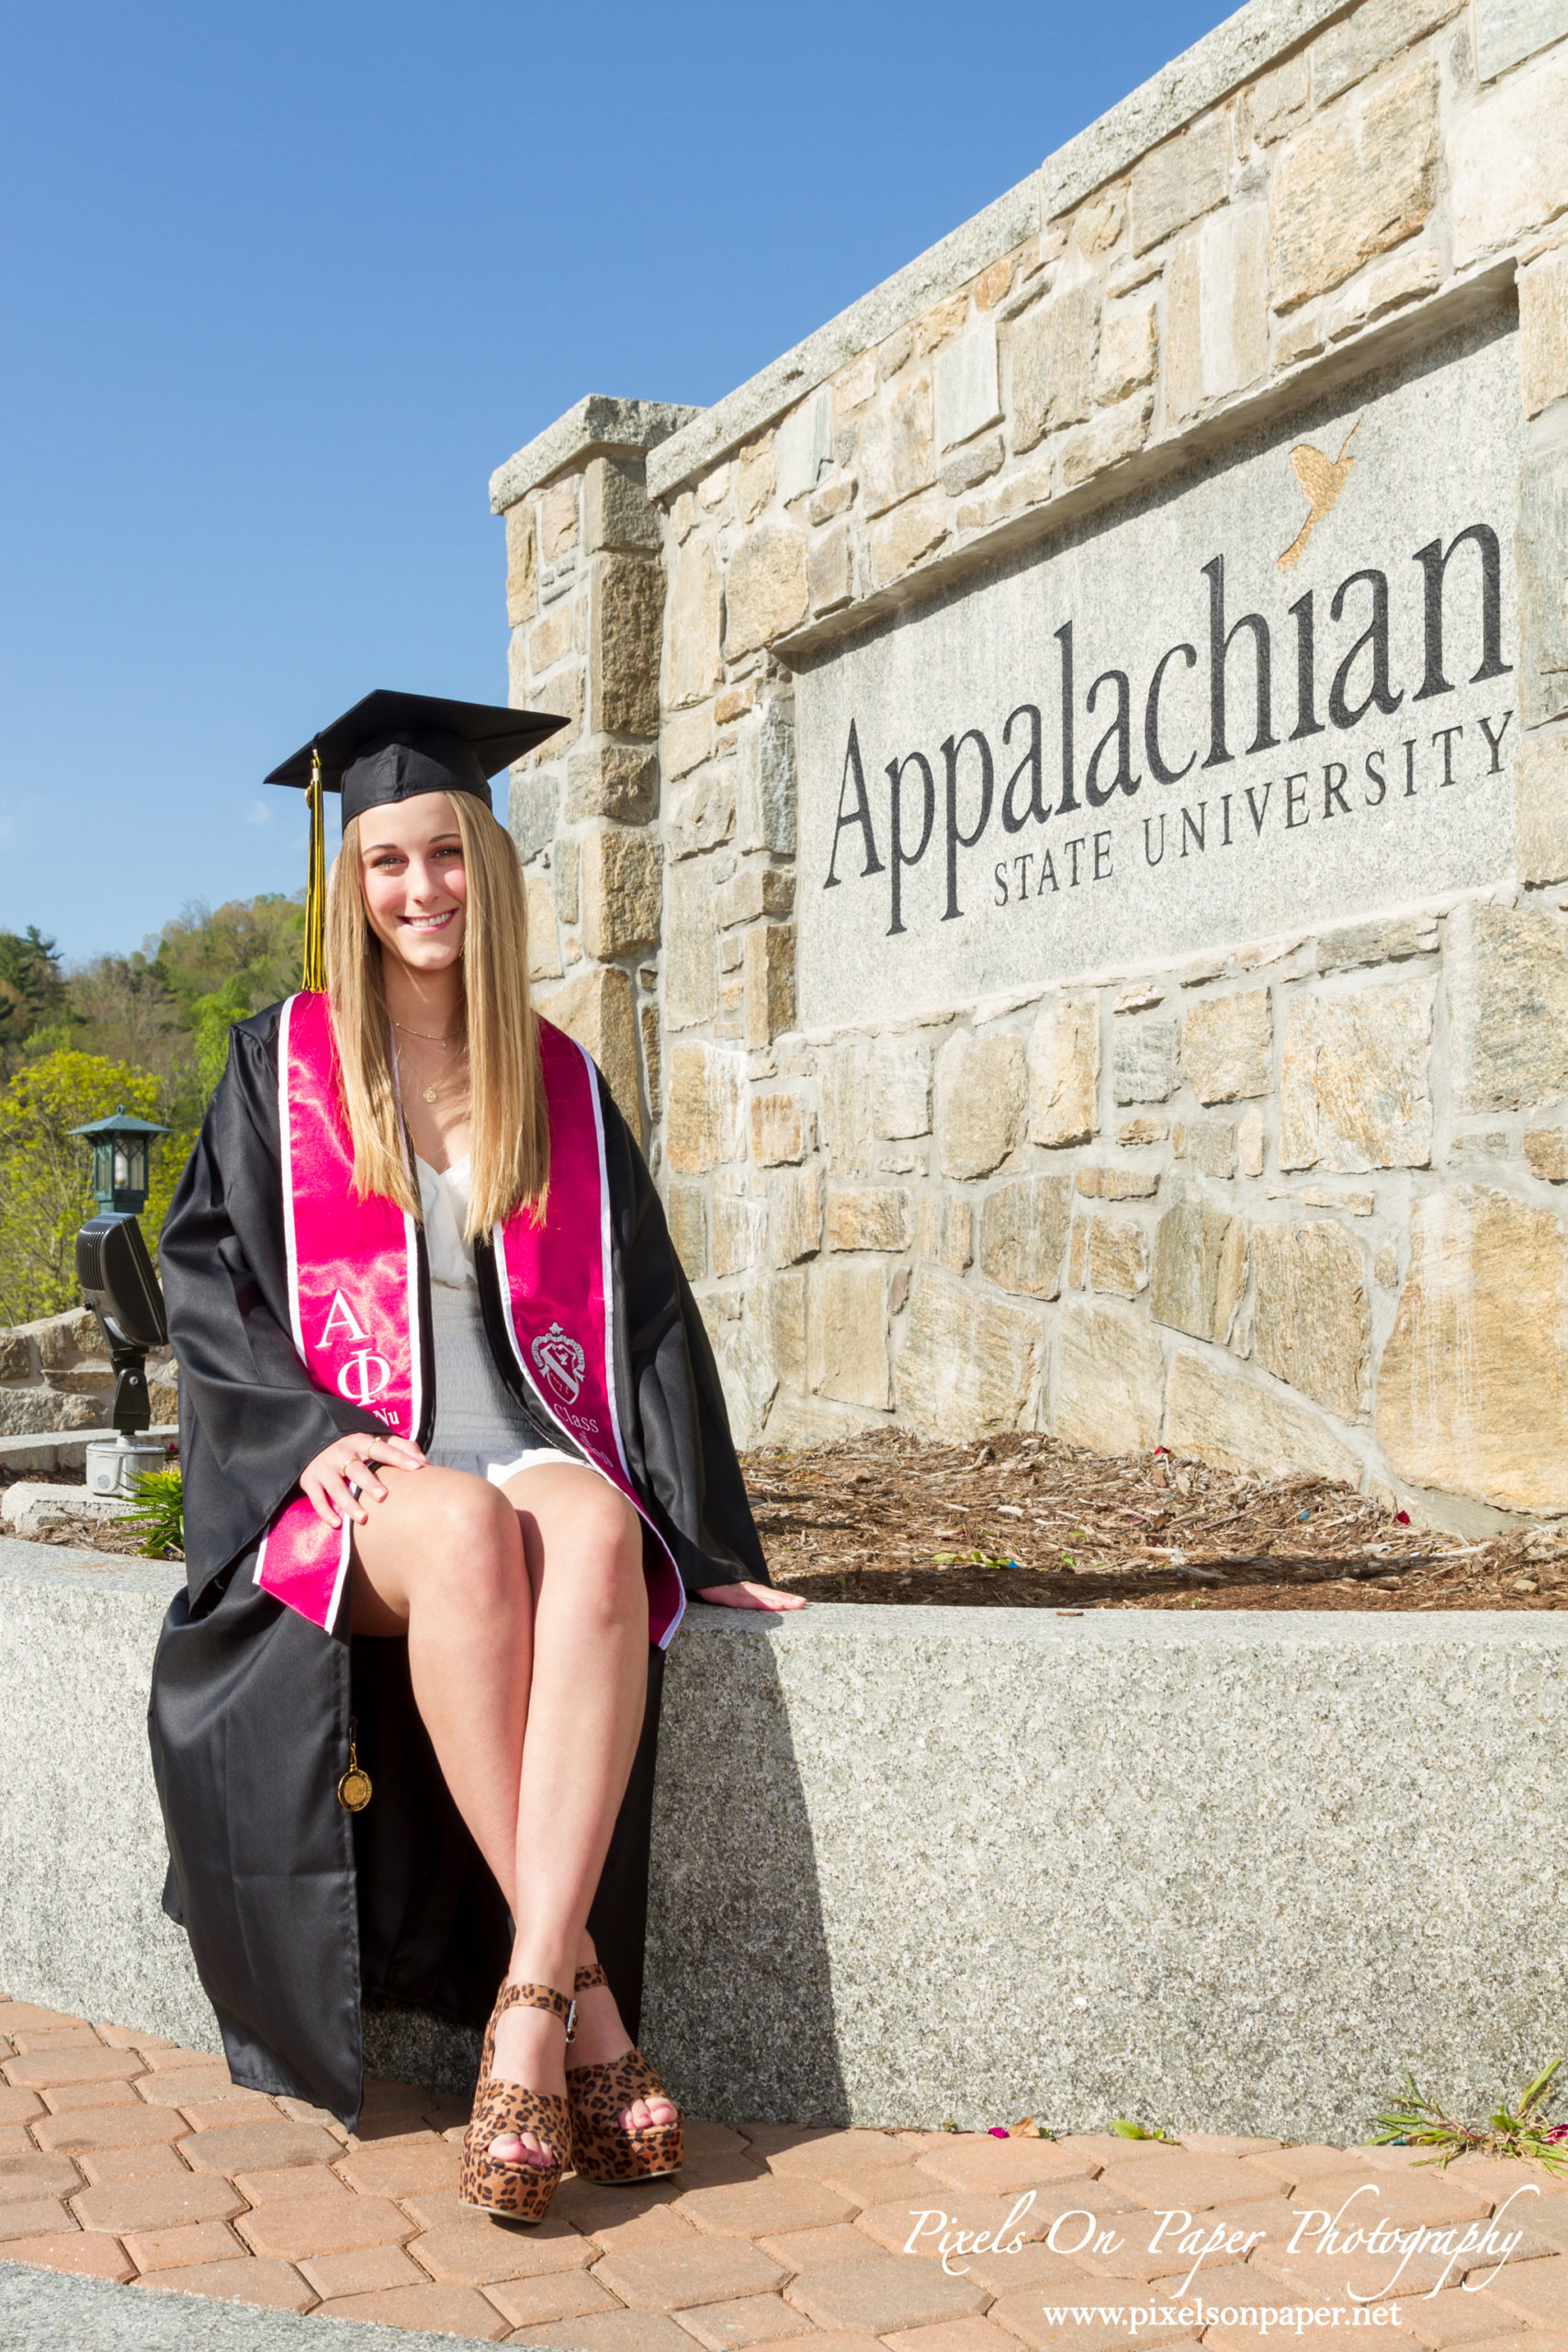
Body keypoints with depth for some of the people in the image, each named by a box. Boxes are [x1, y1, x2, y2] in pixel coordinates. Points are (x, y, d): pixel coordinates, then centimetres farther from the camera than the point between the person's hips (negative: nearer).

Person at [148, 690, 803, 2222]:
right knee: (467, 1535, -37)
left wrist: (698, 1534, 1)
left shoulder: (558, 1084, 14)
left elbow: (643, 1309, 11)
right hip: (346, 1470, -1)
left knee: (597, 1535, -35)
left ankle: (526, 2011, -39)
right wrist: (310, 1428, -13)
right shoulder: (282, 1063, 10)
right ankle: (586, 2001, -32)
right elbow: (204, 1284, 6)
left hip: (533, 1446, 2)